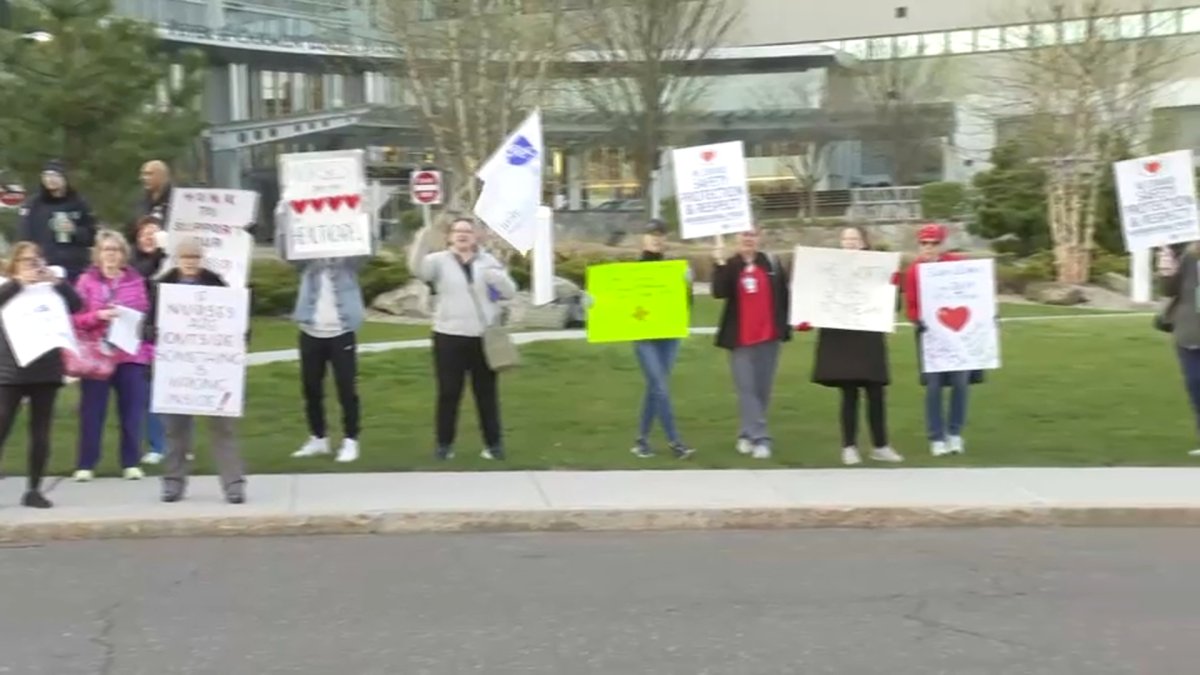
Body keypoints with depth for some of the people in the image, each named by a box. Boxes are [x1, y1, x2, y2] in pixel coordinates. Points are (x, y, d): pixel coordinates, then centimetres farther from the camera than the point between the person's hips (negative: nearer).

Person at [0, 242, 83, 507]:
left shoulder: (51, 290, 10)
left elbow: (76, 304, -3)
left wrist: (58, 281, -11)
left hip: (46, 369, 2)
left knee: (41, 433, 5)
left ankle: (33, 490, 12)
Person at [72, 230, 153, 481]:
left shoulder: (136, 281, 6)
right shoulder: (87, 281, 2)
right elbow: (75, 318, -1)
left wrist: (149, 351, 1)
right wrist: (97, 316, -18)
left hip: (132, 355, 1)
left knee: (133, 412, 3)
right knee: (92, 412, 2)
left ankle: (131, 463, 14)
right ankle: (85, 465, 10)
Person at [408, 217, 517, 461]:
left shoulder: (488, 261, 9)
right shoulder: (440, 260, 1)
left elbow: (510, 291, 5)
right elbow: (417, 268, -19)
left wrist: (494, 276, -14)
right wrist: (422, 242, -35)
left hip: (483, 337, 2)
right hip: (449, 336, -2)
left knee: (486, 392, 7)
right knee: (448, 393, 2)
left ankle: (493, 442, 16)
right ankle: (444, 443, 12)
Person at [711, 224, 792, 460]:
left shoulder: (772, 263, 3)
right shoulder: (729, 266, 1)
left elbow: (784, 295, 7)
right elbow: (719, 292, -16)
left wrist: (786, 324, 3)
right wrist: (720, 265, -24)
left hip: (769, 336, 1)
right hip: (740, 338, -1)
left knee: (763, 389, 7)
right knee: (747, 389, -8)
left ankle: (747, 434, 21)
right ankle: (760, 438, -9)